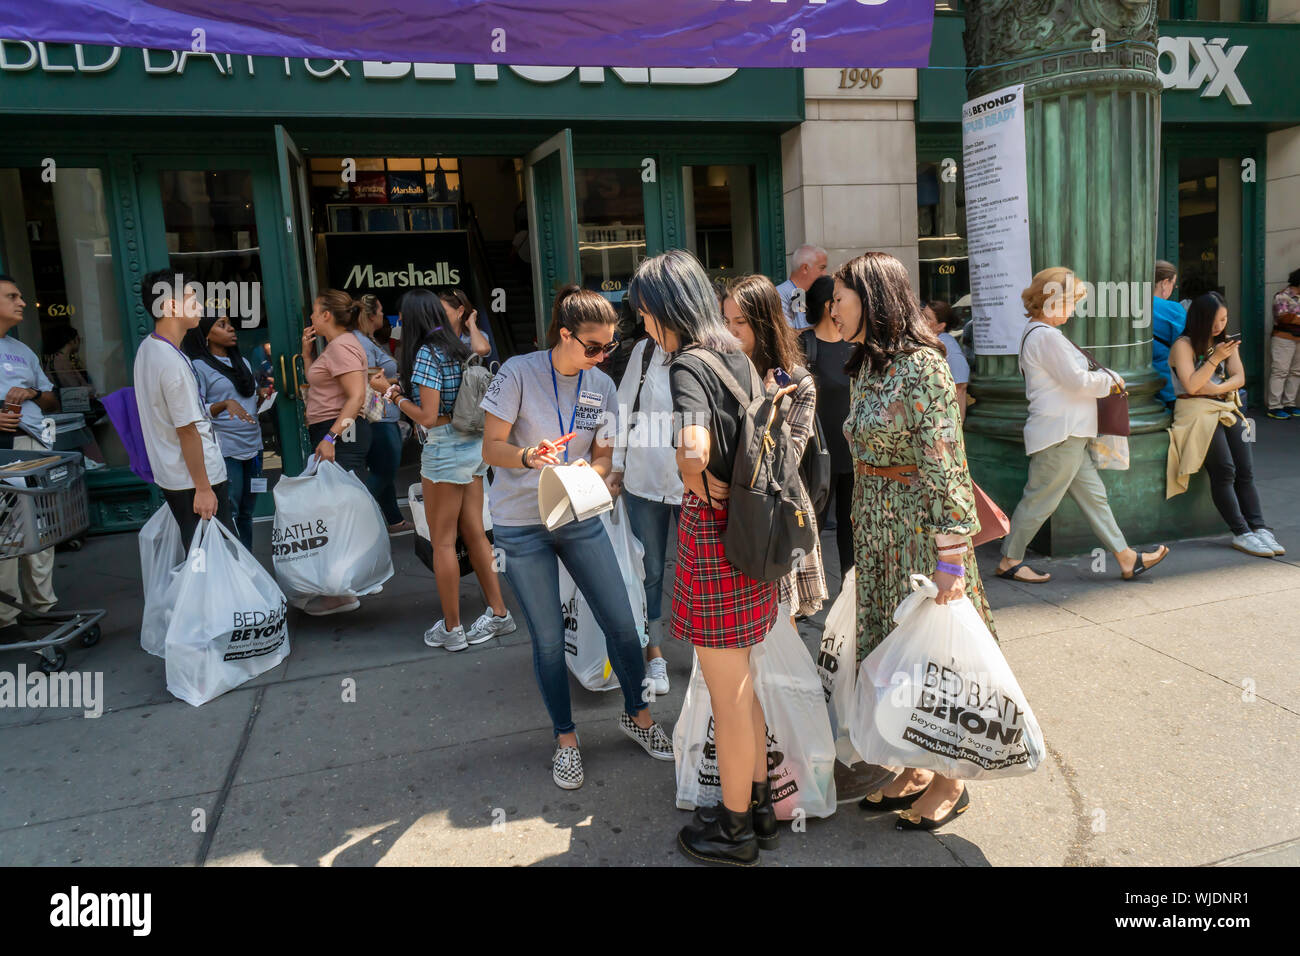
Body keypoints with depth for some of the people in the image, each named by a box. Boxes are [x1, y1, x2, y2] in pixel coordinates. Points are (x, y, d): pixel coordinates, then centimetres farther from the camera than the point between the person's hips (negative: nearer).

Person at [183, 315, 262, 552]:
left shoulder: (243, 363, 18)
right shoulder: (199, 366, -3)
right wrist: (225, 404, -25)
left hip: (252, 446, 7)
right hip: (225, 452, -6)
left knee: (246, 513, 11)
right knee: (228, 514, -6)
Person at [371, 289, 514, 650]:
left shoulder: (426, 353, -14)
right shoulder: (456, 348, 9)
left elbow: (427, 416, -17)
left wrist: (390, 392, -6)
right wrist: (400, 390, 20)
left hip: (445, 449, -8)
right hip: (473, 445, 8)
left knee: (442, 541, 2)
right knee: (474, 533, 13)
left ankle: (451, 629, 10)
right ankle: (499, 614, 18)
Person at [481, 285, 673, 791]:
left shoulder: (602, 386, 1)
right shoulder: (519, 373, -11)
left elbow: (604, 455, 7)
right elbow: (491, 448, -10)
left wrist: (589, 471, -16)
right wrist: (529, 456, -31)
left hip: (580, 519, 4)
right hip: (522, 525, -3)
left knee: (621, 621, 4)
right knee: (548, 638, 4)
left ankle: (637, 714, 28)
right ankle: (565, 739, 24)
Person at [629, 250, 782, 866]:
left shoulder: (688, 364, -18)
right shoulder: (736, 356, 9)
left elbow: (693, 450, -35)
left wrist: (704, 489, -16)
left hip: (711, 532, -9)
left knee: (728, 695, 7)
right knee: (741, 683, 22)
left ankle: (733, 828, 26)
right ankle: (759, 801, 38)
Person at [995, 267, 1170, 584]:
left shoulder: (1036, 333, 16)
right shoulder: (1046, 336, -18)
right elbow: (1077, 380, -18)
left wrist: (1102, 380, 10)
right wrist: (1110, 378, -1)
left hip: (1067, 434, 11)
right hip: (1060, 435, -11)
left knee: (1093, 495, 13)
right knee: (1040, 499, -1)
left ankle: (1126, 558, 19)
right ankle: (1010, 560, 10)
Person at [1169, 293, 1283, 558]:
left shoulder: (1227, 343, 18)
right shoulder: (1184, 345, -3)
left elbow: (1239, 378, 6)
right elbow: (1191, 386, -12)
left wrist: (1215, 388, -11)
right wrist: (1215, 359, -17)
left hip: (1227, 409, 6)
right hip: (1197, 411, -6)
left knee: (1245, 471, -6)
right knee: (1224, 470, -17)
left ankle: (1259, 529, -10)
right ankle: (1241, 533, -15)